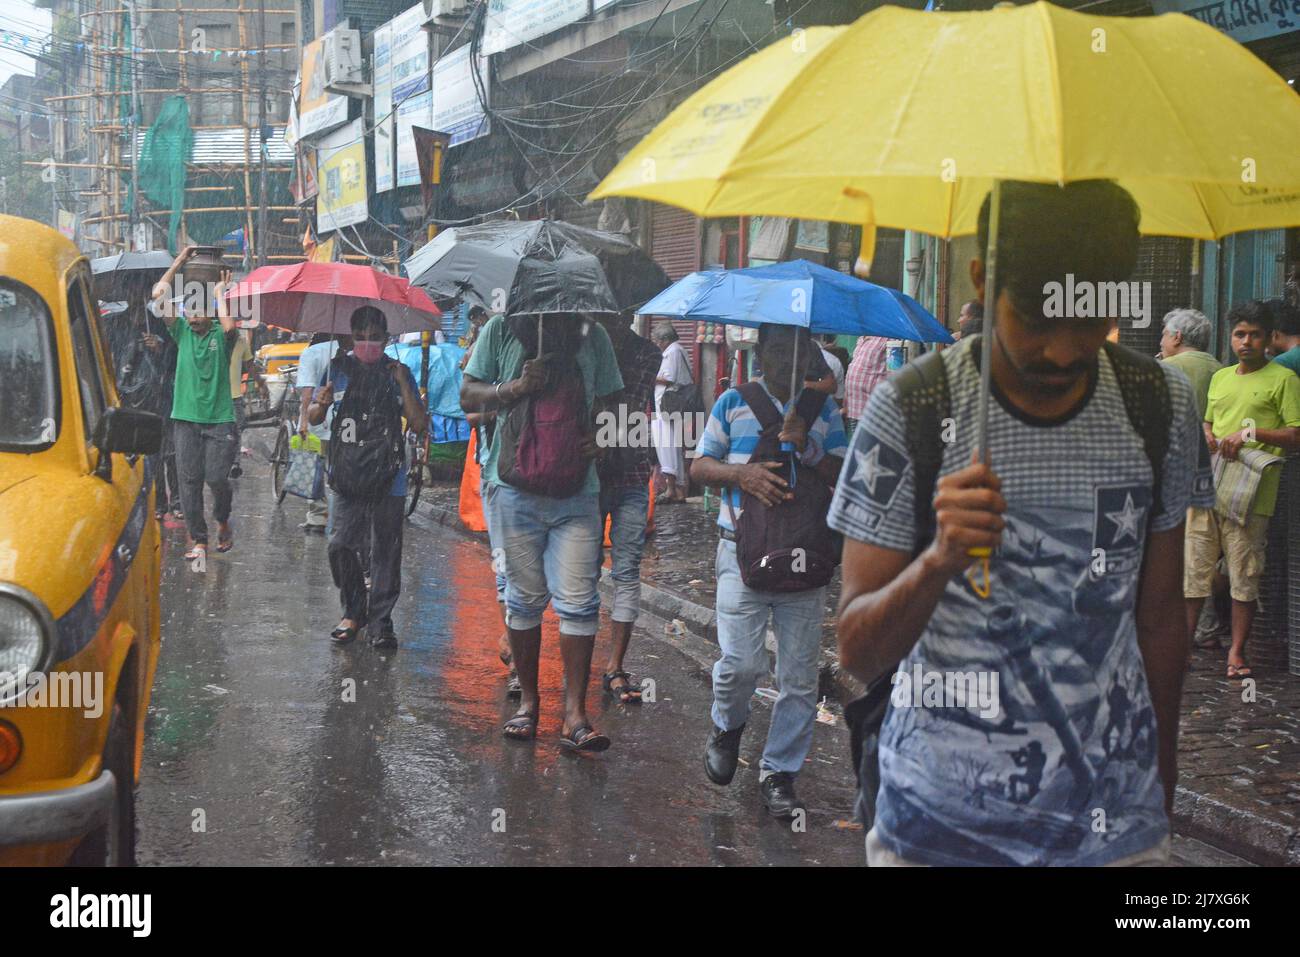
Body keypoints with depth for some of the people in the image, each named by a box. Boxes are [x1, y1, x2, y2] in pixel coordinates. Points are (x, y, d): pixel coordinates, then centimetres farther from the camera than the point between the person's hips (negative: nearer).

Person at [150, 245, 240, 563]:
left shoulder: (221, 335, 1)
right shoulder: (182, 331, 8)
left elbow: (229, 326, -25)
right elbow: (158, 295, 1)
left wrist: (220, 293, -10)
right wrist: (180, 261, 2)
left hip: (219, 418, -3)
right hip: (185, 417, 3)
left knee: (217, 478, -6)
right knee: (189, 479, 0)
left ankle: (223, 522, 23)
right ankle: (198, 540, 4)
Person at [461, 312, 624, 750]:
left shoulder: (593, 337, 9)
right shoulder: (502, 329, 4)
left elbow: (610, 402, 17)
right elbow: (469, 396, 4)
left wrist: (598, 436, -4)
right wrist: (516, 388, -14)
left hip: (576, 491, 1)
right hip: (515, 487, -1)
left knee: (578, 600, -6)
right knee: (524, 596, 8)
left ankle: (575, 714, -4)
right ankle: (528, 700, 22)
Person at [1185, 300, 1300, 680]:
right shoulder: (1220, 377, 18)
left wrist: (1252, 432, -17)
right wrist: (1206, 437, 6)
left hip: (1251, 493, -5)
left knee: (1244, 574, -1)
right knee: (1193, 568, 5)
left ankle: (1237, 652, 9)